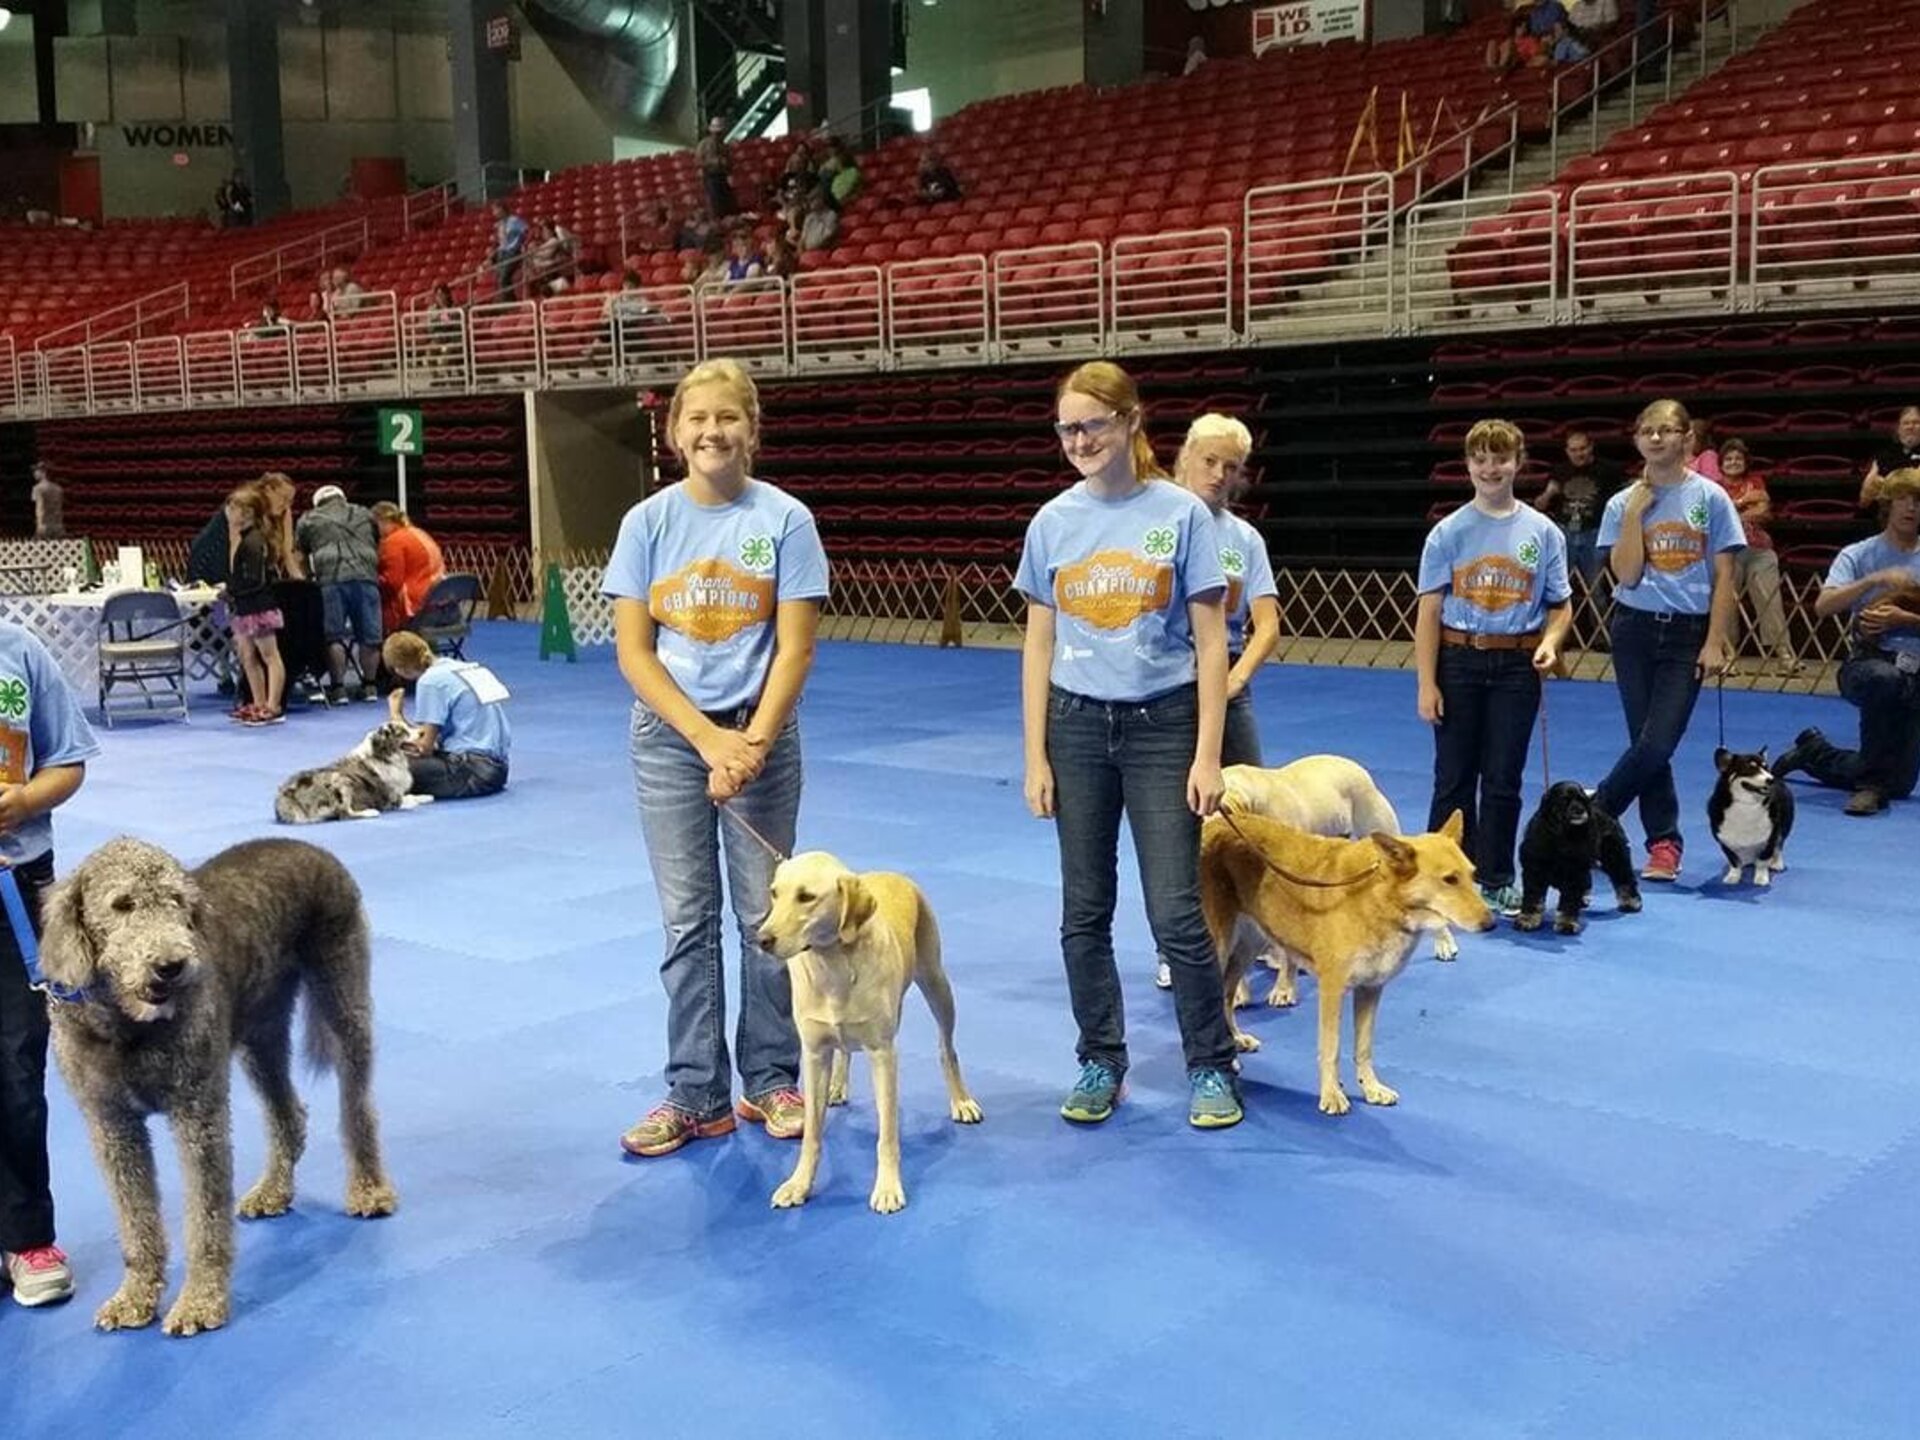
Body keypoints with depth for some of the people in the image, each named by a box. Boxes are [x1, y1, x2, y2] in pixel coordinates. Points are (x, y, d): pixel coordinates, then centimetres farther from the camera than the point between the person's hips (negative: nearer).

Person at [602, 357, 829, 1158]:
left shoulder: (785, 520, -6)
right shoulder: (648, 522, -2)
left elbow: (794, 648, -7)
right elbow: (632, 650, -4)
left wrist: (751, 744, -17)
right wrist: (708, 738, -13)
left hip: (761, 733, -1)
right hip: (668, 738, 1)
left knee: (765, 915, 5)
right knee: (686, 920, 5)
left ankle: (772, 1080, 19)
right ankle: (696, 1096, 13)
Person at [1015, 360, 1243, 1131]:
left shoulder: (1182, 514, -6)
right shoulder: (1053, 522, 2)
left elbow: (1211, 643, -5)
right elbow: (1038, 647, 5)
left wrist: (1207, 755, -9)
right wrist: (1035, 758, 1)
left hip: (1162, 728, -3)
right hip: (1077, 728, 3)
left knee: (1176, 915, -3)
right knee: (1084, 914, 8)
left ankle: (1212, 1067, 14)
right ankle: (1101, 1064, 23)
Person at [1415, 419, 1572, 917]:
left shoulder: (1543, 532, 3)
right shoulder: (1449, 533, -2)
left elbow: (1561, 605, 8)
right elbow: (1429, 612, -3)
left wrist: (1550, 643, -13)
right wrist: (1427, 684, -8)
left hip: (1516, 665, 1)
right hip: (1458, 661, -1)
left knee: (1503, 779, 7)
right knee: (1454, 778, 5)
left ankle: (1496, 880, 19)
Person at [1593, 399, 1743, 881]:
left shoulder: (1710, 498, -1)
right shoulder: (1622, 503, 3)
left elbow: (1723, 579, -1)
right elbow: (1626, 575, -7)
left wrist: (1714, 643, -6)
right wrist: (1635, 513, -10)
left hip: (1688, 633, -2)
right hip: (1634, 629, 2)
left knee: (1657, 744, -11)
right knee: (1646, 743, 4)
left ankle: (1595, 811, 8)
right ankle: (1664, 842, 14)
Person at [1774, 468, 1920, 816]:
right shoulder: (1858, 555, 3)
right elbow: (1823, 606, -12)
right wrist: (1875, 580, -22)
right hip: (1867, 661, -4)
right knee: (1885, 678, -44)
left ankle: (1812, 751, 30)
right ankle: (1872, 783, -28)